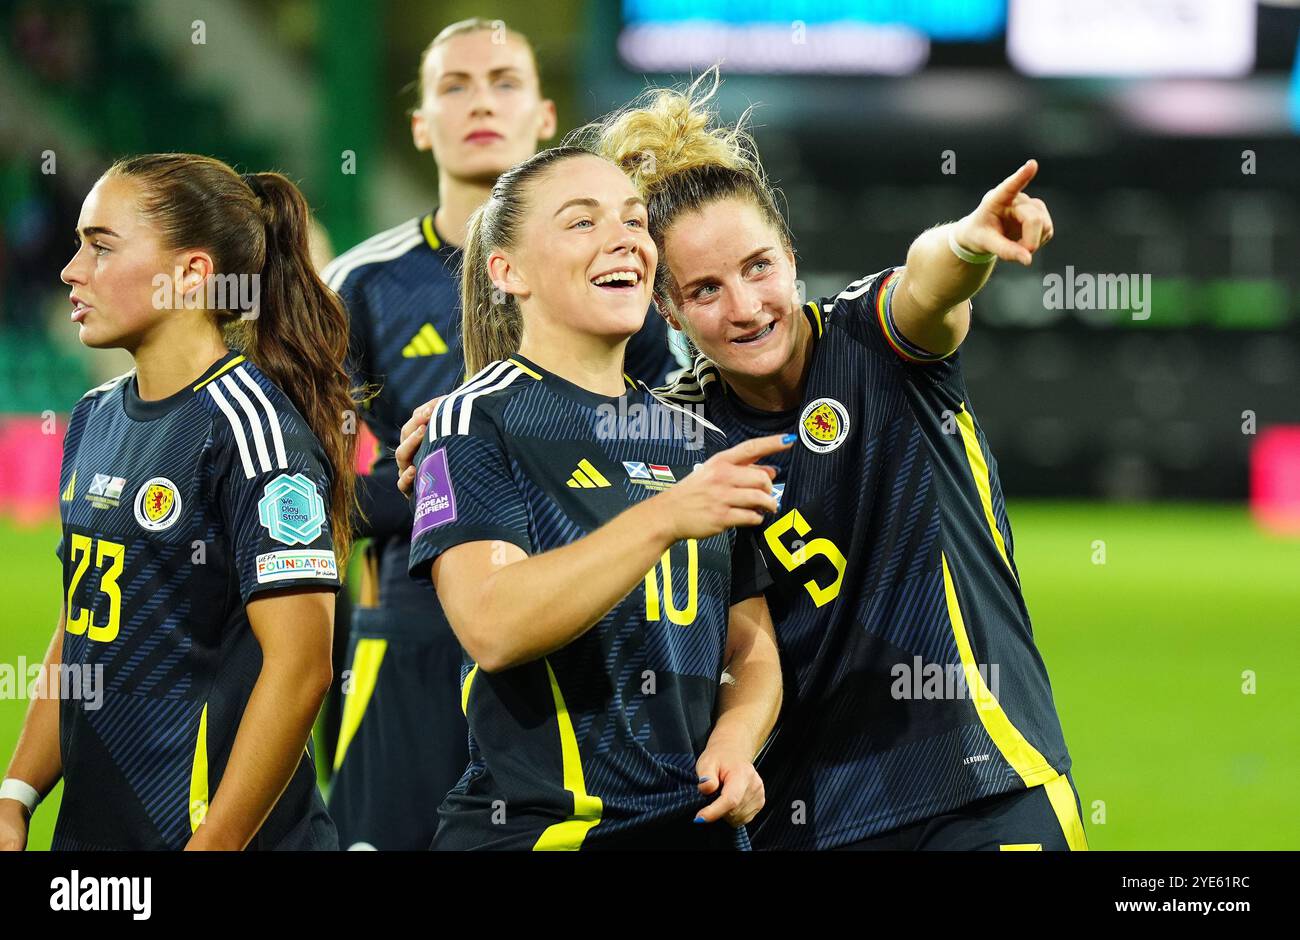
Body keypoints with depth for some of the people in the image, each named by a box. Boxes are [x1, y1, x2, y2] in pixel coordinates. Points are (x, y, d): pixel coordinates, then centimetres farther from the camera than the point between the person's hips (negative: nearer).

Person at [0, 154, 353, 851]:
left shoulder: (247, 424, -13)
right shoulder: (96, 420, 11)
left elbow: (298, 666, -19)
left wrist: (210, 844, -21)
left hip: (223, 835, -7)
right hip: (88, 831, 8)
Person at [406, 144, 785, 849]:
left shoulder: (699, 442, 13)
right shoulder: (478, 421, -6)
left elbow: (752, 648, 15)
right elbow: (491, 628, -21)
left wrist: (735, 742, -6)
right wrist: (666, 517, -28)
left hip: (698, 827, 5)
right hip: (532, 831, -5)